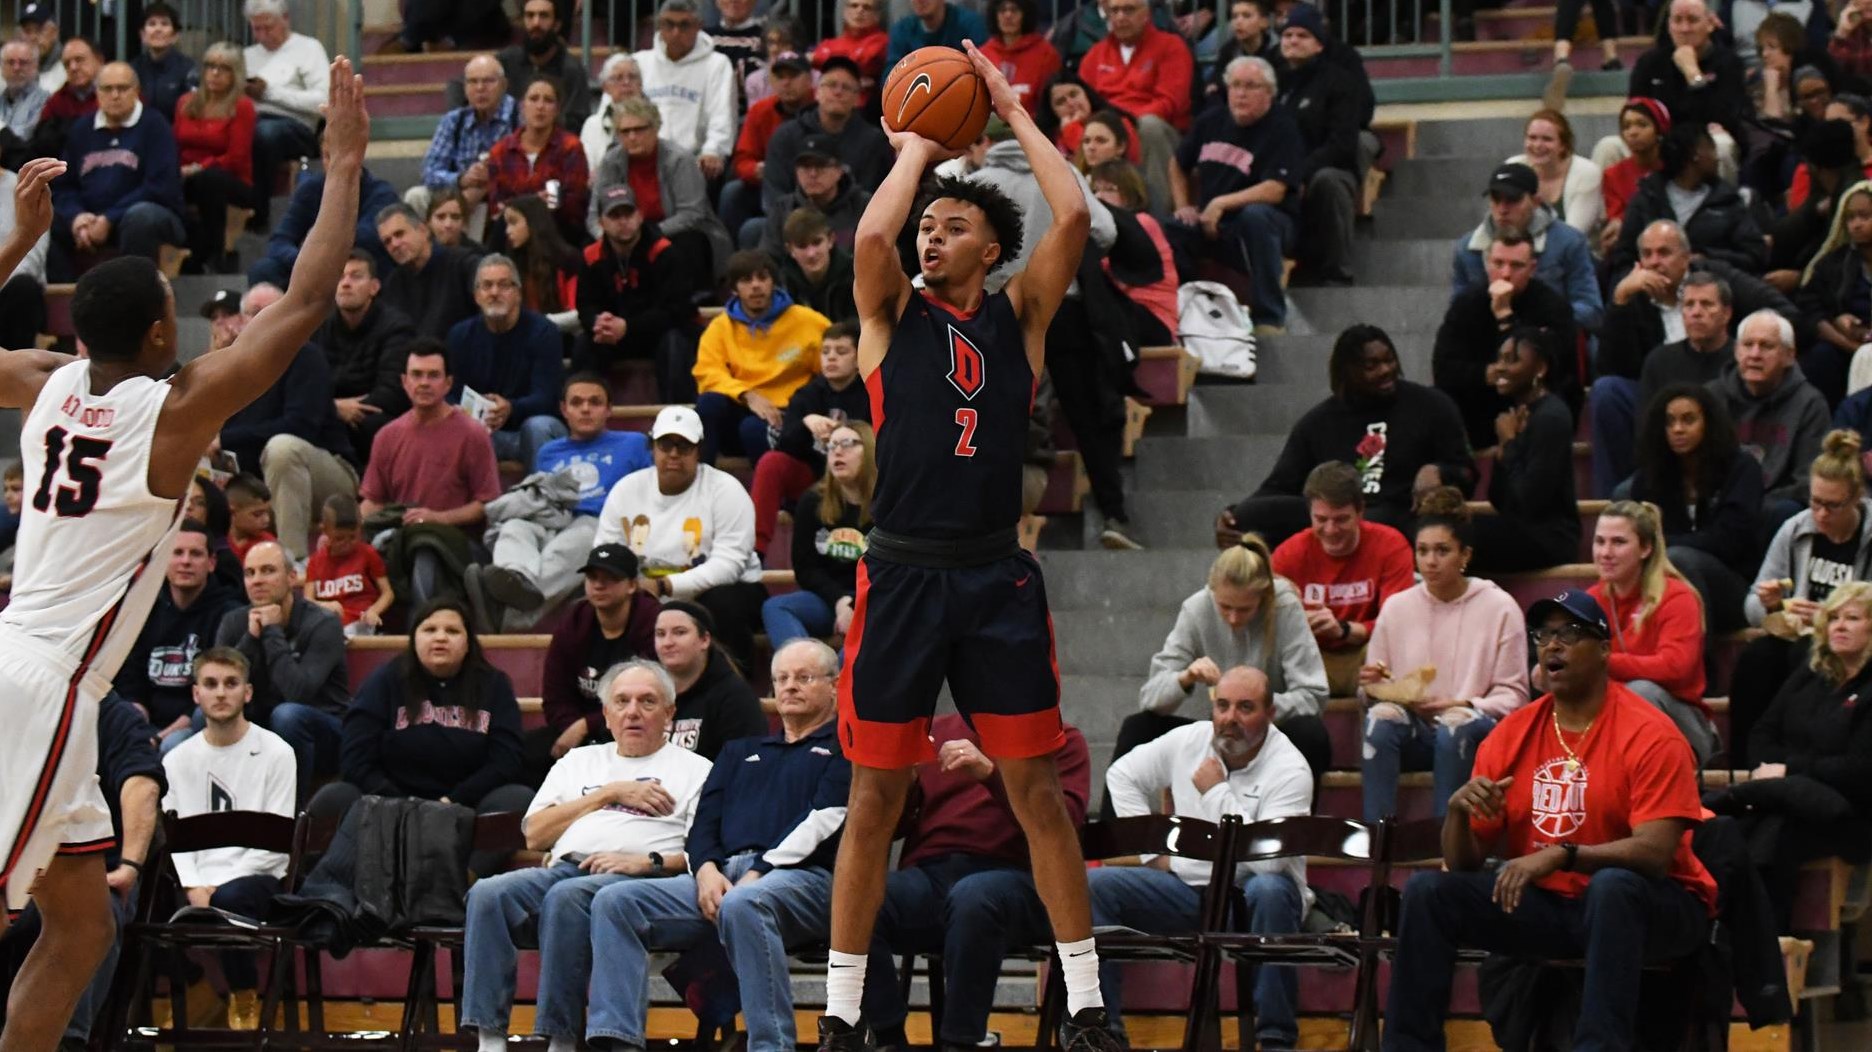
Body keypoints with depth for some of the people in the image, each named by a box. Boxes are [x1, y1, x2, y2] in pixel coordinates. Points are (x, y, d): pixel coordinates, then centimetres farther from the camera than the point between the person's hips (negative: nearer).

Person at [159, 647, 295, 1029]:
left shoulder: (275, 753, 1)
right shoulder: (177, 760, 13)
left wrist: (218, 884, -14)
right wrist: (193, 886, -13)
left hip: (258, 876, -2)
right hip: (197, 880, 3)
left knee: (228, 900, -39)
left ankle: (245, 997, -13)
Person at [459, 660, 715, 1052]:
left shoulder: (694, 770, 17)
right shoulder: (579, 762, 30)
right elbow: (534, 834, 16)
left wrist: (651, 862, -13)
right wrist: (610, 794, 11)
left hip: (638, 881, -4)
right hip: (566, 867, 4)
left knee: (565, 897, -38)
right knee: (488, 894, -27)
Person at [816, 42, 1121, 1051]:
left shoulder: (1020, 315, 9)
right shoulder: (892, 313, 6)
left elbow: (1073, 219, -5)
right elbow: (871, 235, -15)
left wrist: (1014, 112, 3)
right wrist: (916, 147, 0)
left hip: (997, 577, 1)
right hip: (901, 577, -1)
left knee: (1037, 791, 3)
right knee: (874, 799, 4)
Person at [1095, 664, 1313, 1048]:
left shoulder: (1289, 770, -16)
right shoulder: (1188, 741, 1)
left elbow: (1266, 860, -28)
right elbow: (1122, 775, 15)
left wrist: (1217, 793, -21)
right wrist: (1153, 853, 6)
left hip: (1249, 893, -5)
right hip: (1189, 889, 5)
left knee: (1269, 891, -40)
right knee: (1094, 885, -13)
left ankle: (1276, 1036, -31)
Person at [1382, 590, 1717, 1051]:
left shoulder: (1650, 735, -11)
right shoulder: (1512, 734, 5)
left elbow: (1654, 853, -22)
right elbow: (1463, 865, 6)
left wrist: (1560, 856, -34)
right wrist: (1460, 809, -17)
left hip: (1637, 908, -5)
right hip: (1549, 906, 5)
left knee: (1612, 885, -38)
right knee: (1428, 891, -12)